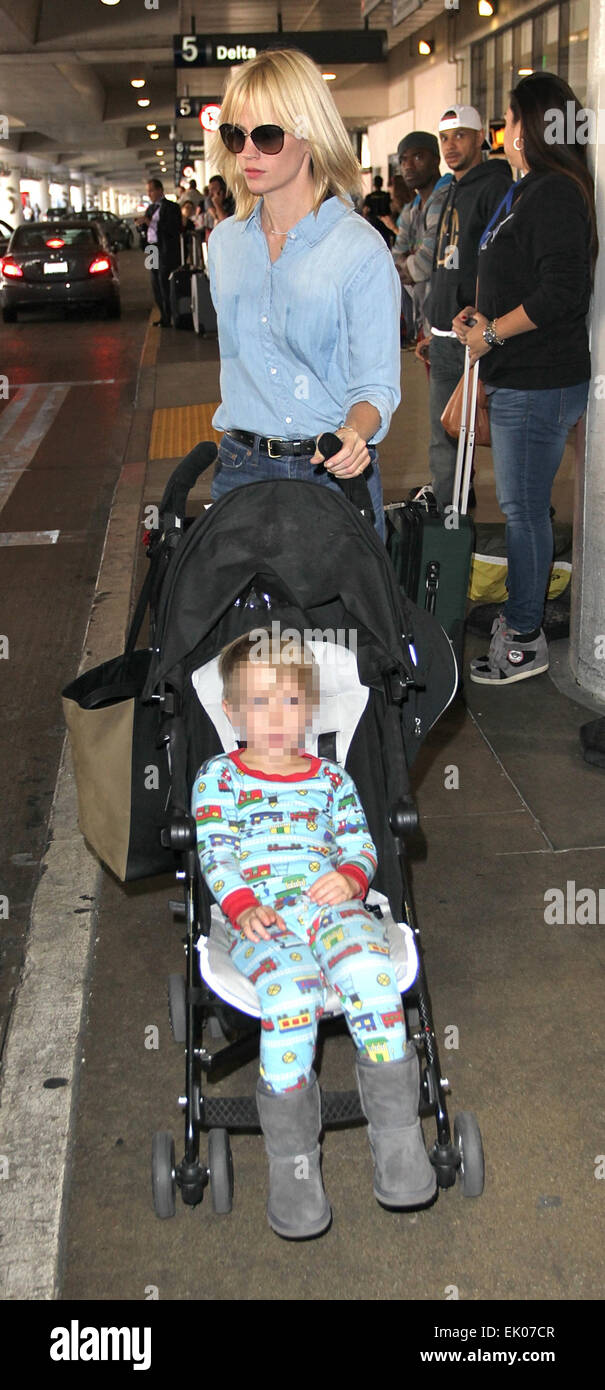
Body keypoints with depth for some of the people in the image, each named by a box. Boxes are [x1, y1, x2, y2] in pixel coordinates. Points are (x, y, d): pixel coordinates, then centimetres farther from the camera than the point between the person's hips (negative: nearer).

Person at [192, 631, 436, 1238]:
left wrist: (349, 875, -8)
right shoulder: (218, 777, 16)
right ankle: (292, 1156, -22)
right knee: (290, 992, -34)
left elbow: (359, 842, 16)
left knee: (370, 975, -32)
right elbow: (215, 854, 6)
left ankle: (397, 1131, -20)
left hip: (332, 906, 2)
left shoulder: (330, 776, 23)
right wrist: (242, 907, -13)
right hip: (259, 918, -2)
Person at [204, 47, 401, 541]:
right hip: (240, 468, 4)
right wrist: (237, 441, 16)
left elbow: (377, 383, -9)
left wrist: (353, 433, -29)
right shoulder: (225, 242, 9)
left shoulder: (361, 249, -8)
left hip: (333, 470, -4)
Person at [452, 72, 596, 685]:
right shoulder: (528, 192, 17)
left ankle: (524, 640, 7)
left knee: (524, 508, -3)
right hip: (519, 377, 10)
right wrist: (481, 314, 10)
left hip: (539, 382, -10)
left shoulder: (556, 195, -16)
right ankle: (520, 615, 29)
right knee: (521, 505, 17)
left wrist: (493, 333, -17)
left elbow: (561, 294, -25)